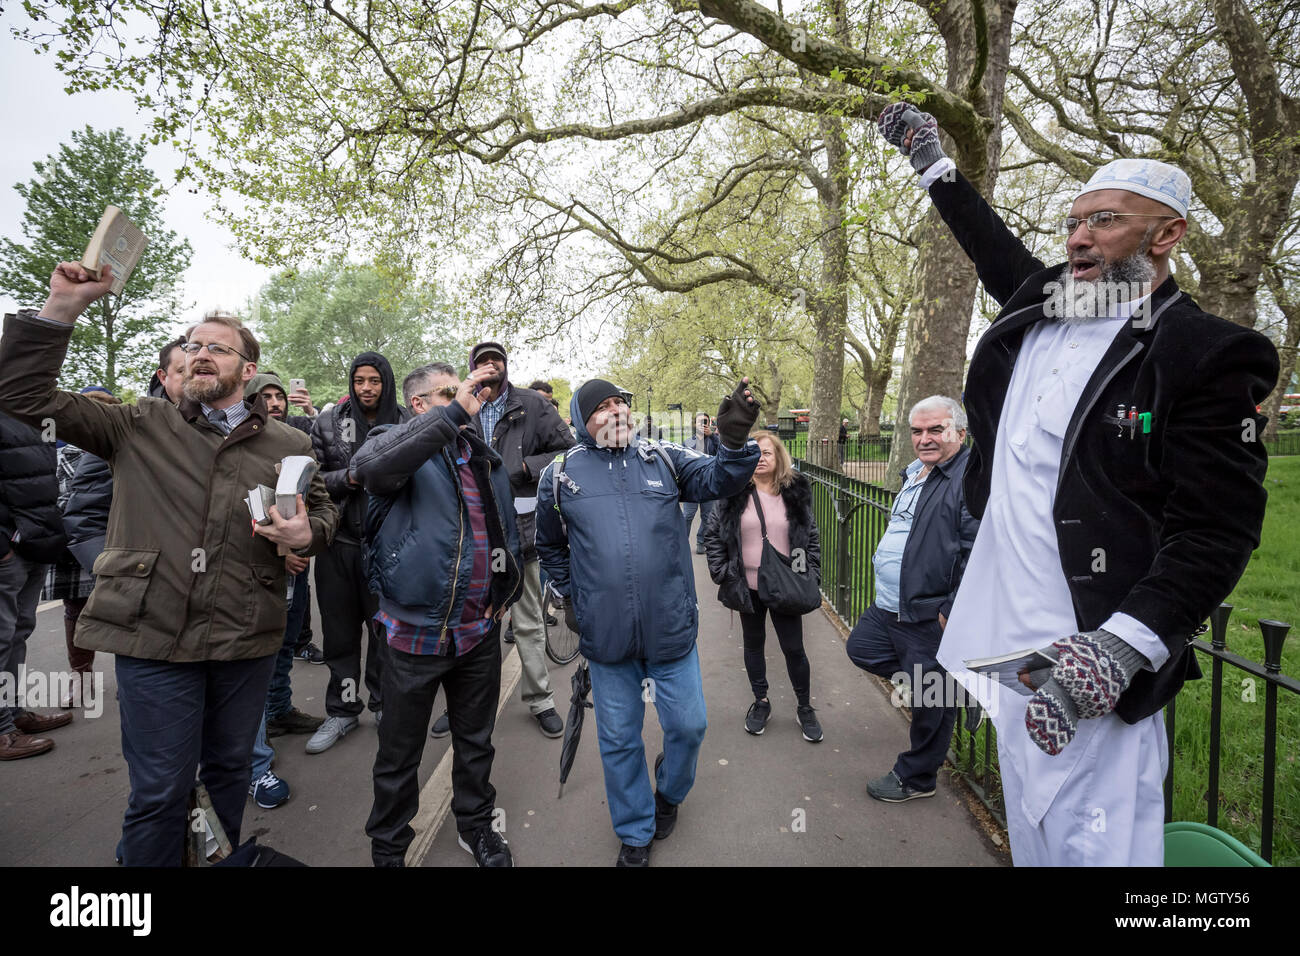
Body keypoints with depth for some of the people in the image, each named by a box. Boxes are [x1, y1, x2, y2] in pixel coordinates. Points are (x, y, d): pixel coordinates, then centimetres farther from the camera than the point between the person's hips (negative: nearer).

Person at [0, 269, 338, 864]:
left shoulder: (289, 446, 5)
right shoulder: (141, 427, 4)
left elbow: (323, 508, 14)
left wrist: (306, 535, -10)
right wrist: (62, 308, -11)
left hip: (247, 640, 2)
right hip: (154, 635, -1)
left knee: (229, 771, 19)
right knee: (160, 791, 6)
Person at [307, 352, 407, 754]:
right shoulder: (328, 422, 3)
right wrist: (348, 477, -12)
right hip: (339, 541, 1)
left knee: (385, 628, 9)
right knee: (340, 630, 11)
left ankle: (383, 703, 29)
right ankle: (342, 710, 27)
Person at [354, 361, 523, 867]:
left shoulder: (486, 458, 10)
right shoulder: (399, 444, -8)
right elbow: (370, 465, -35)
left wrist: (508, 588, 17)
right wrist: (455, 413, -36)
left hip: (480, 630, 5)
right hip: (416, 630, -5)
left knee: (475, 742, 22)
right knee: (400, 754, 14)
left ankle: (476, 824, 44)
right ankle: (388, 844, 37)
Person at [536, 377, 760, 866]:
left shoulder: (663, 458, 0)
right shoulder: (560, 475, 1)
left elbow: (718, 479, -11)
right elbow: (551, 545, 16)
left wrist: (733, 440, -29)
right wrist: (567, 596, 14)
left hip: (671, 629, 0)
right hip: (606, 638, 0)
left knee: (688, 726, 13)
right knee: (619, 739, 15)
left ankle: (669, 793, 47)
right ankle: (635, 833, 39)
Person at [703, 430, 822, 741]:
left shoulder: (795, 492, 0)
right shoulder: (735, 493, -4)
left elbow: (812, 536, 7)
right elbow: (712, 534, 1)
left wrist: (810, 573, -1)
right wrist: (722, 572, -5)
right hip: (748, 587, 1)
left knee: (794, 649, 7)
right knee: (753, 645, 15)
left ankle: (804, 707, 27)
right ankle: (760, 702, 34)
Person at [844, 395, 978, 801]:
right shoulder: (914, 473, 12)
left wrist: (954, 611, -24)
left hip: (931, 618, -9)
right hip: (887, 607, 9)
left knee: (931, 703, 8)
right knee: (860, 649, 24)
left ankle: (916, 778, 27)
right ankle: (928, 680, 34)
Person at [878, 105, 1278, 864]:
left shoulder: (1211, 356, -9)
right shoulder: (1038, 310, 9)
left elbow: (1218, 530, -13)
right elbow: (996, 249, 30)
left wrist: (1122, 645, -25)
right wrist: (931, 159, 39)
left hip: (1090, 658, -6)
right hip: (1007, 640, 6)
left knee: (1094, 845, -1)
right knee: (1030, 836, 19)